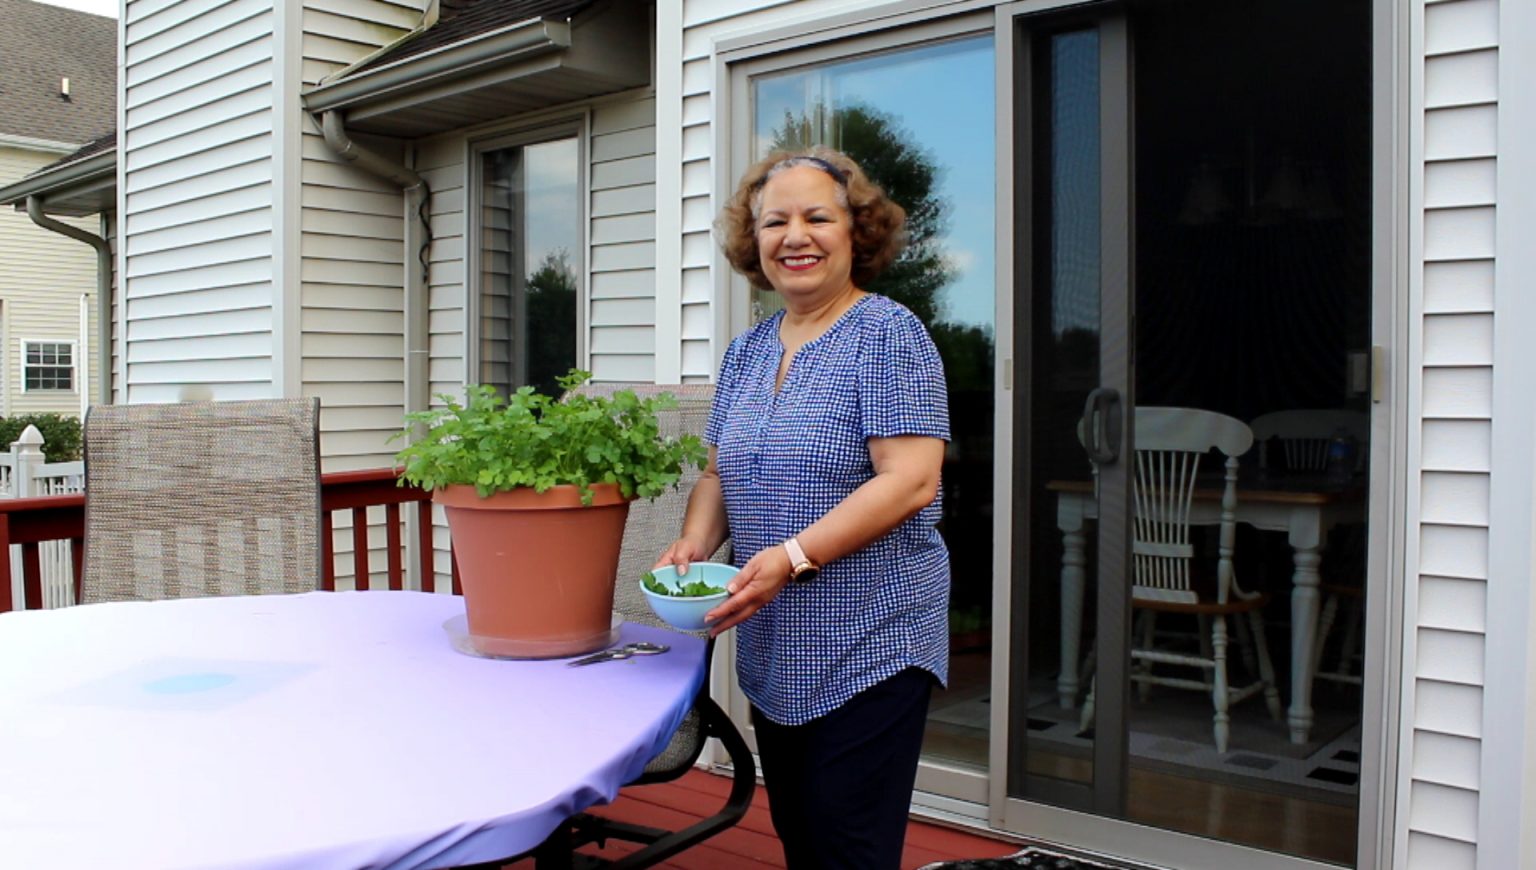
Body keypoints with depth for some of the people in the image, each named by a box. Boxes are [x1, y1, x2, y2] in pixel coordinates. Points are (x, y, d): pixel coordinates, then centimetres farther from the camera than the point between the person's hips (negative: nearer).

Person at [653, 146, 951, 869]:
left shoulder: (888, 334, -10)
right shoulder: (746, 351, 11)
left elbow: (911, 480, -19)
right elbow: (718, 472, 16)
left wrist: (793, 556, -26)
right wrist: (696, 542, -5)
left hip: (870, 646, -6)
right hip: (773, 650, 7)